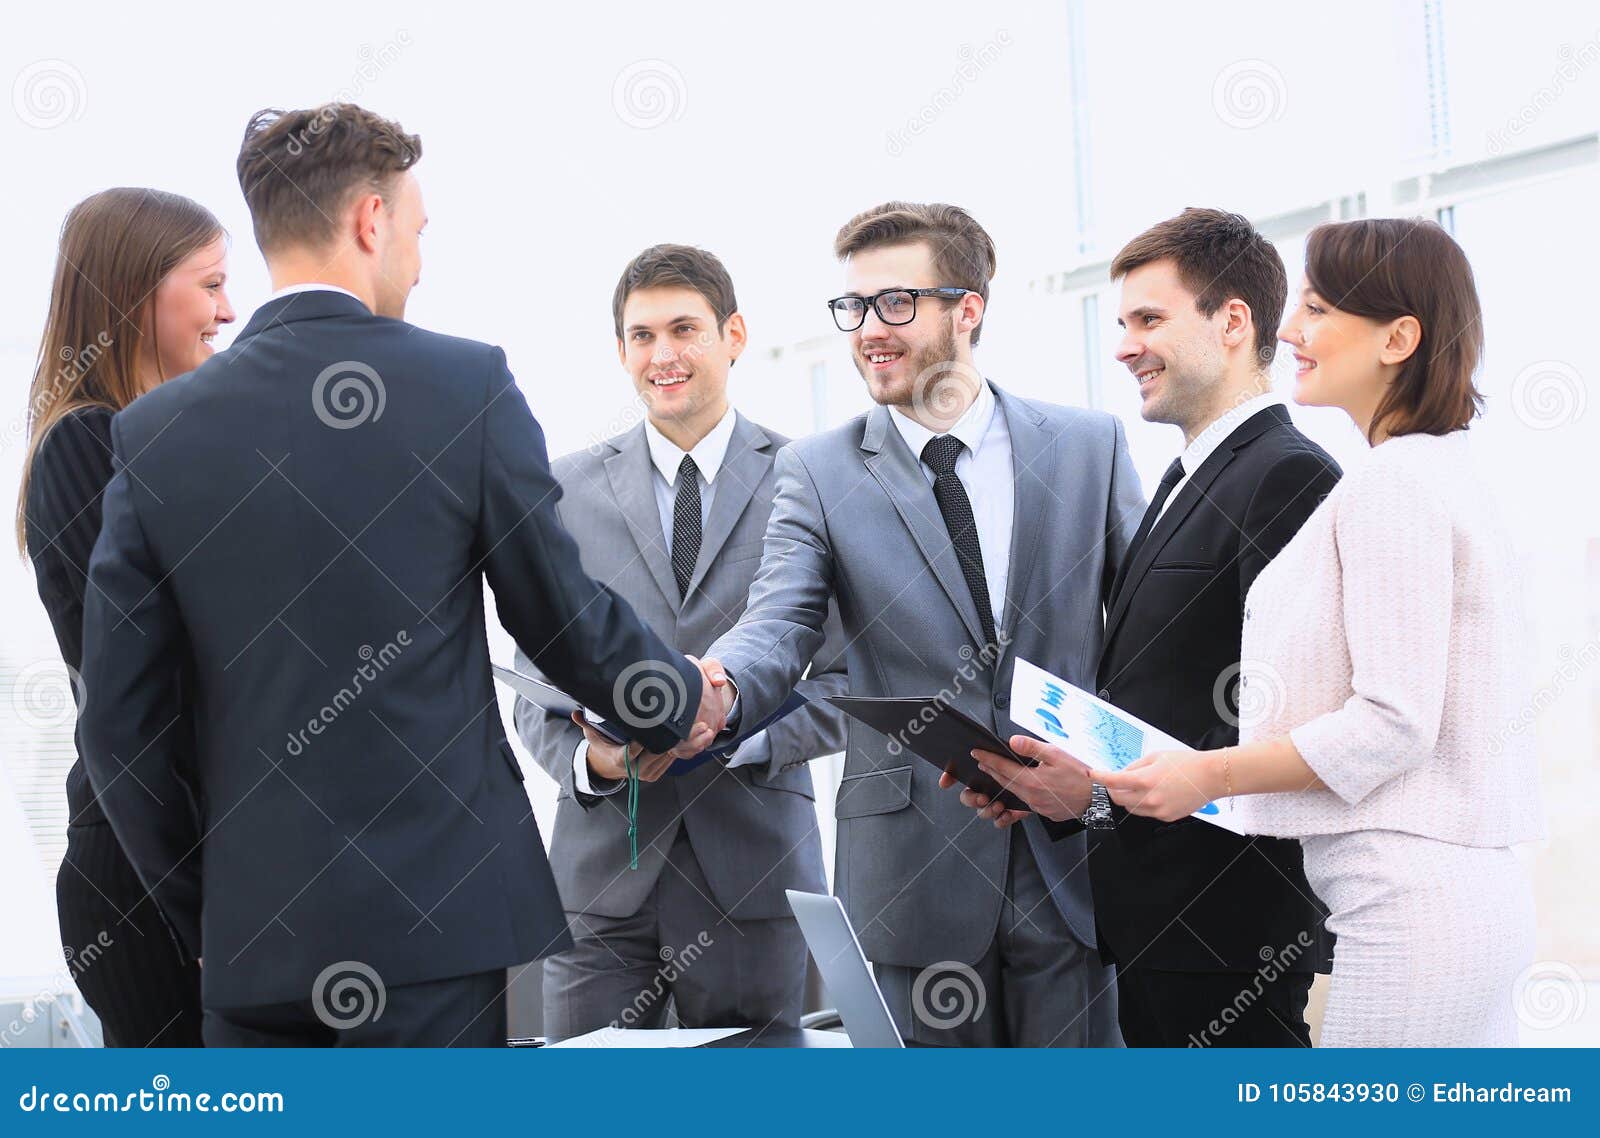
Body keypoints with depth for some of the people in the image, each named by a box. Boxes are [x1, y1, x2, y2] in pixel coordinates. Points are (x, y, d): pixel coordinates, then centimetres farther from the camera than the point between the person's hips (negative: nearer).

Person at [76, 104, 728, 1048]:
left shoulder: (157, 432, 1)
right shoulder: (467, 386, -7)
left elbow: (119, 721, 3)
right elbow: (562, 617, 0)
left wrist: (197, 911, 14)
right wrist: (683, 705, 20)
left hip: (249, 928, 3)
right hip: (433, 923, -3)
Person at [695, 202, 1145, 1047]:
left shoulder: (1090, 446, 5)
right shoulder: (819, 470, 3)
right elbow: (780, 624, -10)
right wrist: (720, 684, -32)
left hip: (1072, 859, 1)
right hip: (913, 874, 0)